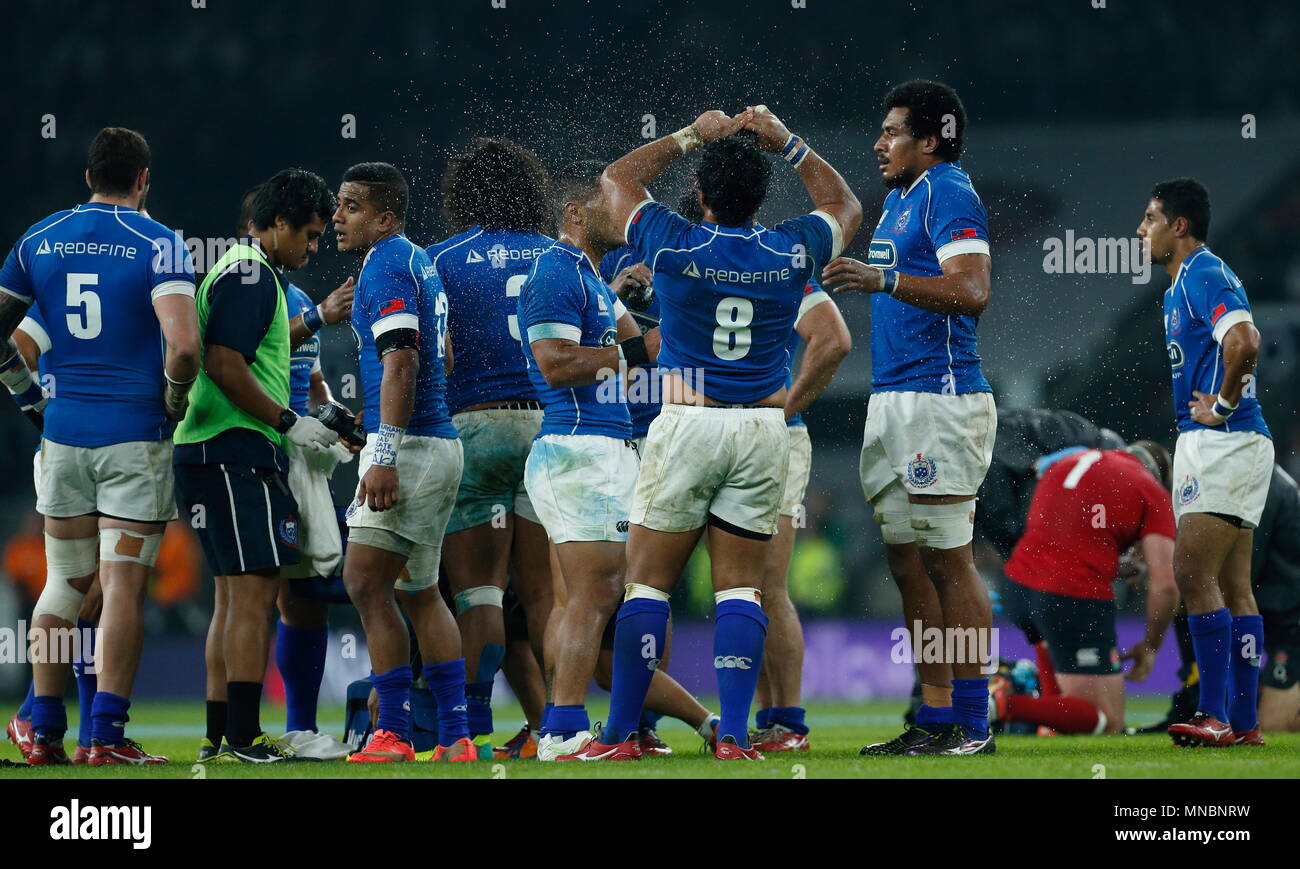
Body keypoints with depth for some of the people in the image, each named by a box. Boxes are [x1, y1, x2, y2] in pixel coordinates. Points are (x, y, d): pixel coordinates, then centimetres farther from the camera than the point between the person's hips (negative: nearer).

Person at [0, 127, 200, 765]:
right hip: (136, 437, -4)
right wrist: (174, 400, -3)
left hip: (63, 434, 4)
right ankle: (107, 736, -5)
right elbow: (183, 344, -20)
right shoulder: (158, 246, -7)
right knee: (123, 587, -2)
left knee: (65, 584, 14)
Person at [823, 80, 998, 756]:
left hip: (939, 399, -10)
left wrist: (884, 279, -30)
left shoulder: (947, 194, -11)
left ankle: (972, 726, -7)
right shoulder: (898, 199, 18)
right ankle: (935, 721, 12)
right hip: (893, 398, 10)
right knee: (907, 561, 9)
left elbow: (971, 291, -23)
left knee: (947, 561, -9)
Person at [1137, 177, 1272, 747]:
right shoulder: (1183, 283, 20)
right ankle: (1244, 722, 8)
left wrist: (1221, 406, -18)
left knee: (1193, 572, -15)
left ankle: (1215, 715, -19)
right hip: (1224, 446, 11)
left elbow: (1244, 342, -29)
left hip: (1222, 442, -11)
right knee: (1232, 586, 8)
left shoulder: (1202, 274, -12)